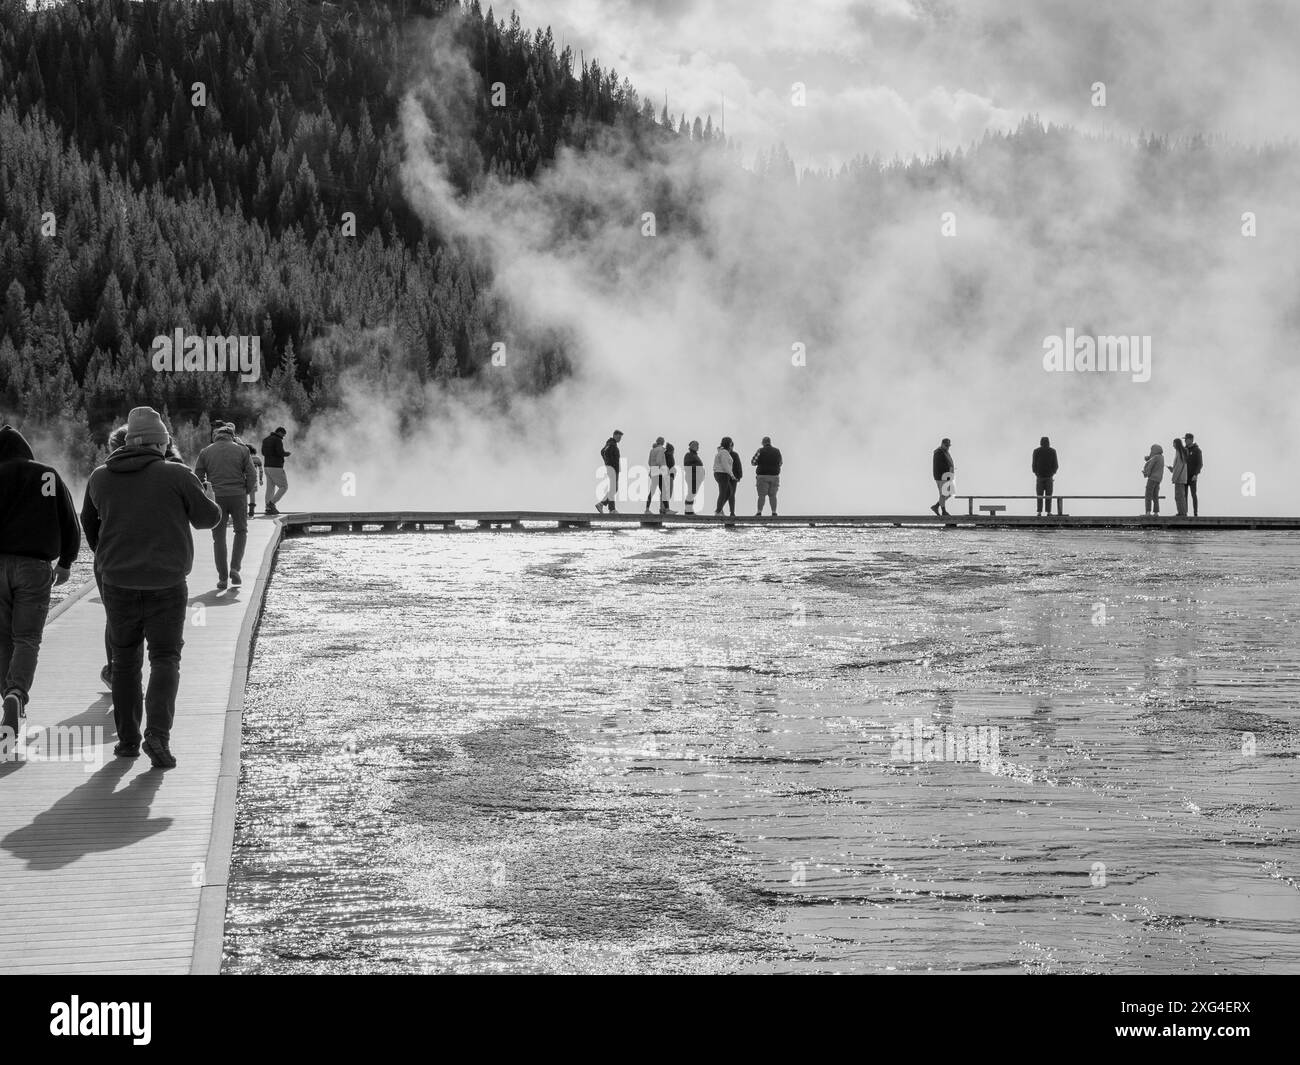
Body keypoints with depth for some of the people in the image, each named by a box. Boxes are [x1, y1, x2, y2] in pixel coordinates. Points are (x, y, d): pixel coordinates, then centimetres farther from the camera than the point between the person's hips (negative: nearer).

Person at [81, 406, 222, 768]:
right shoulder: (177, 475, -11)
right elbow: (208, 517, -1)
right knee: (165, 659, 3)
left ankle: (127, 738, 17)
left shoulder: (101, 478, 1)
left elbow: (89, 522, 17)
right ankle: (157, 734, -15)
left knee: (125, 660, 15)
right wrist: (208, 497, 22)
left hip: (118, 581, 3)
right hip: (167, 584, -3)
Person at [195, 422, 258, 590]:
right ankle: (235, 568, 4)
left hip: (216, 498, 1)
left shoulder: (205, 452, 4)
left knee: (219, 537, 9)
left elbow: (197, 479, 2)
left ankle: (222, 578, 5)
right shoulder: (242, 450, 2)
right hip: (238, 496, -1)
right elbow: (252, 476, -2)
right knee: (241, 531, 19)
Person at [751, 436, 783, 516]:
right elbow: (780, 463, 17)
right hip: (774, 476, 3)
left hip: (763, 476, -3)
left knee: (762, 495, -3)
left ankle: (759, 513, -12)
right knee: (772, 495, 7)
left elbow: (753, 462, -4)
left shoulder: (760, 451, -5)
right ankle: (774, 513, 2)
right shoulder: (777, 451, 6)